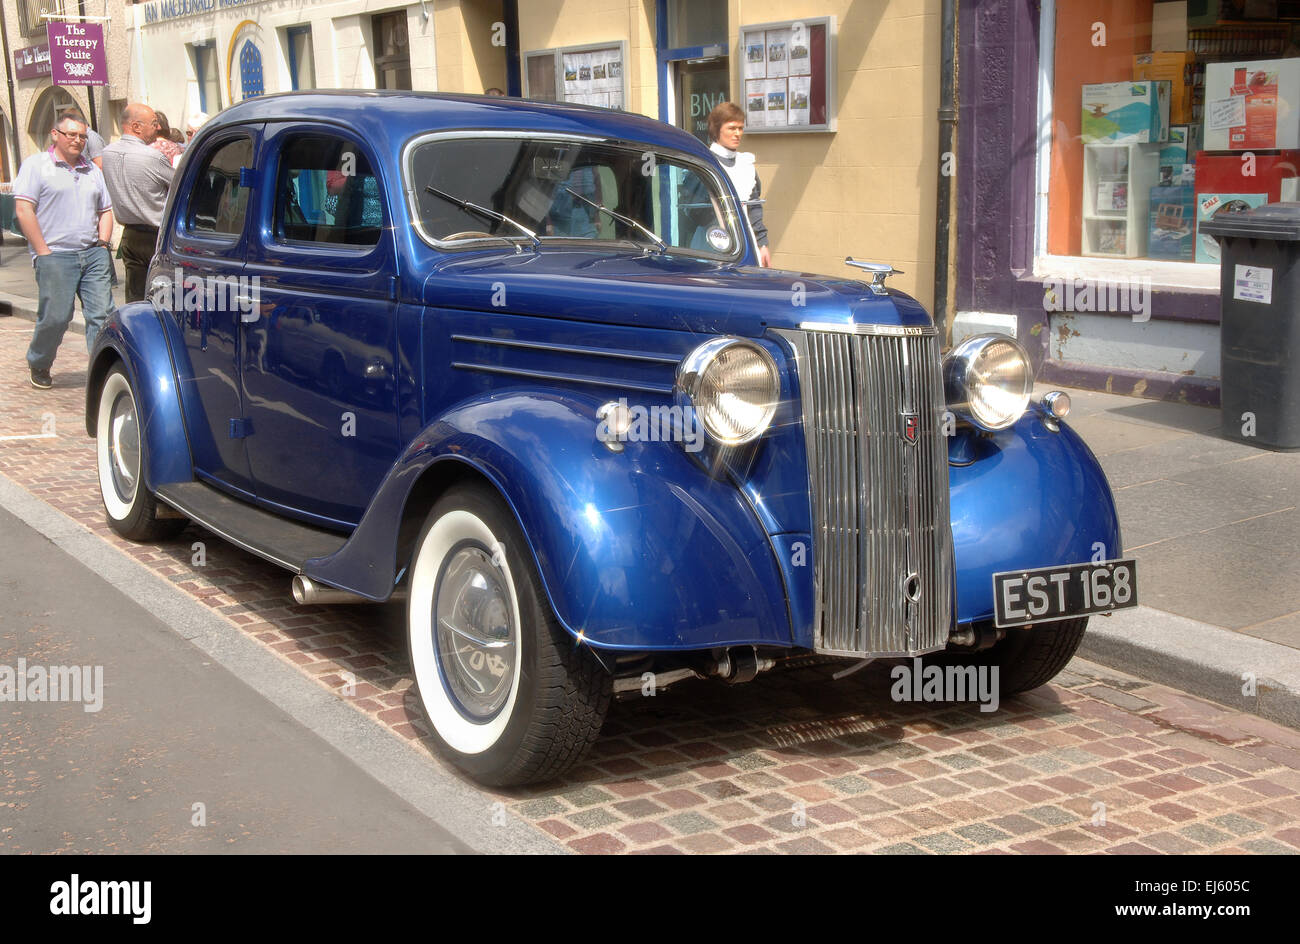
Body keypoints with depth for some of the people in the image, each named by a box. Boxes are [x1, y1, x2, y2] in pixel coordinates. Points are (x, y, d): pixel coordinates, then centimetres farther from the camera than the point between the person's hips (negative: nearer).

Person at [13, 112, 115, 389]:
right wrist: (43, 252, -10)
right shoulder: (36, 165, 2)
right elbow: (23, 210, -6)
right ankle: (38, 366, 20)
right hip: (56, 256, -5)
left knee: (102, 314, -4)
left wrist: (102, 244, 8)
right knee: (55, 317, -3)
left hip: (93, 254, 5)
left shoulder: (92, 170, 18)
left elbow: (106, 210, 24)